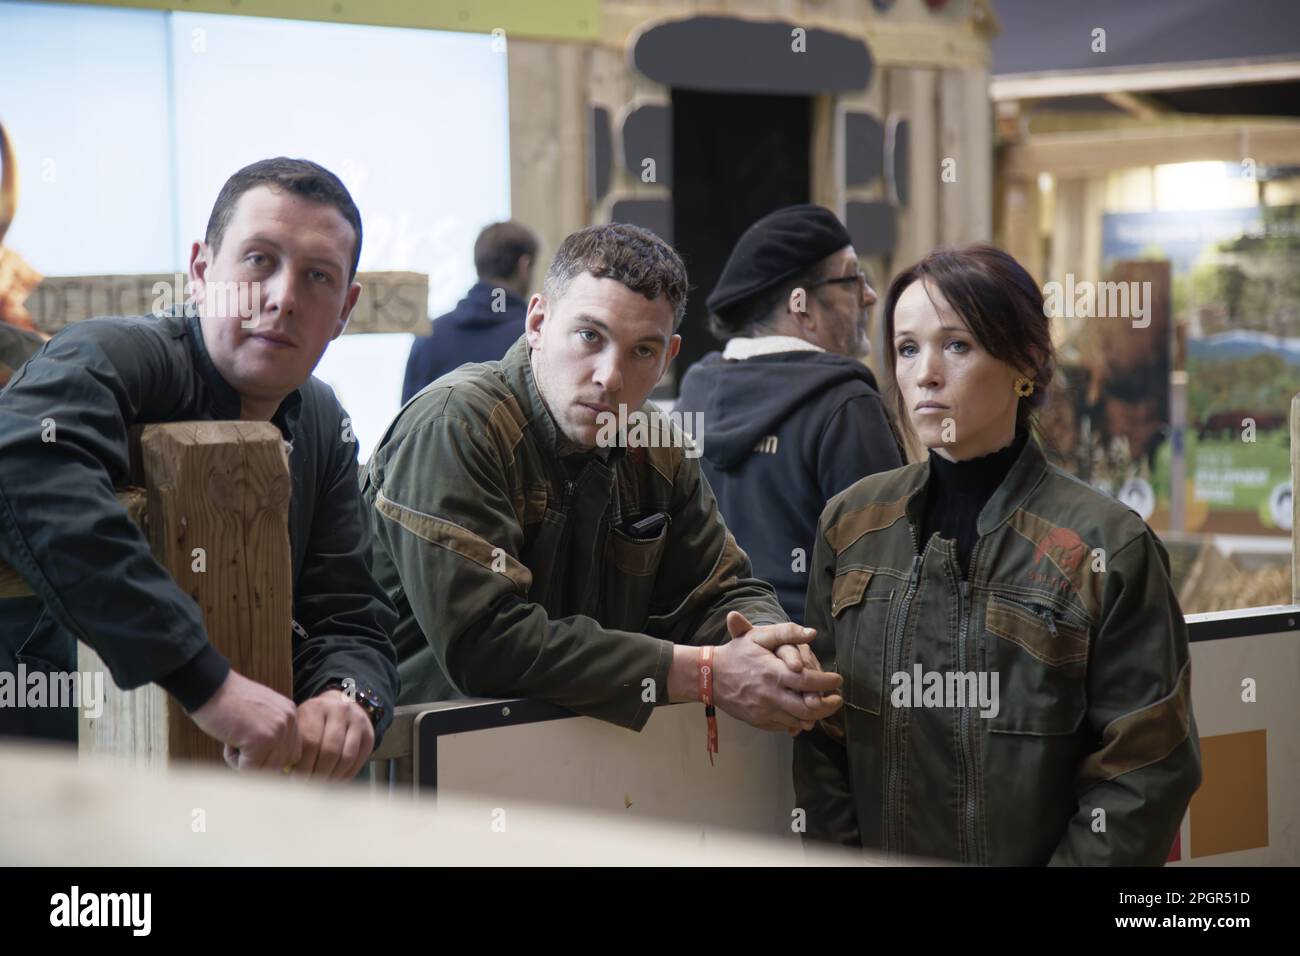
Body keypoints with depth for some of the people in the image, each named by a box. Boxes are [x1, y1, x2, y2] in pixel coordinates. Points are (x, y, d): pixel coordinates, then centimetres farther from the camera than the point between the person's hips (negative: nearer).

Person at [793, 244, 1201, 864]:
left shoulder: (1107, 546, -13)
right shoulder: (850, 524, -1)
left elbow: (1144, 772, -13)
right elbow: (823, 741, 2)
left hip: (1038, 852, -3)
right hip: (884, 851, 3)